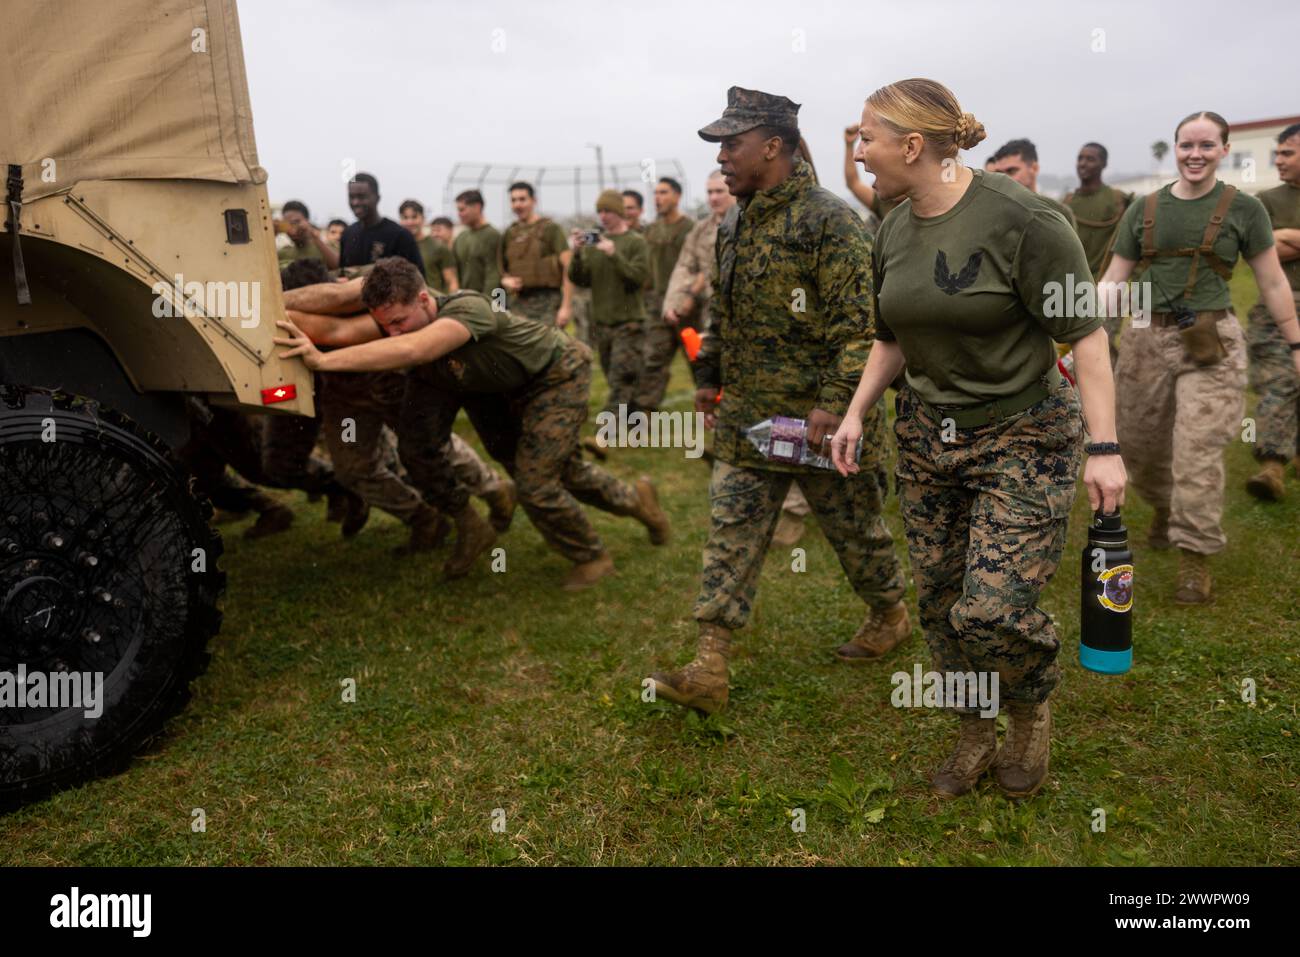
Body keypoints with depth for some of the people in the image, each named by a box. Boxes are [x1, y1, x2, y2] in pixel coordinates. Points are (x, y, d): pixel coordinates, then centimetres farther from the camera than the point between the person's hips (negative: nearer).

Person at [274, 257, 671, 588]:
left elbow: (409, 350, -58)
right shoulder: (397, 318, -20)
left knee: (534, 482, -12)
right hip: (504, 385, 8)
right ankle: (633, 500, 43)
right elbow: (338, 329, -34)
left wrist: (323, 360, -60)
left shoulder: (467, 308, -41)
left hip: (559, 374, -8)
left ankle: (591, 558, 13)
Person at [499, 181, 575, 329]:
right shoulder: (509, 234, 14)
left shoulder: (550, 228, -2)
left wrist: (566, 306, -17)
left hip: (547, 302, -5)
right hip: (519, 303, 6)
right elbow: (502, 268, 25)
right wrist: (505, 280, 0)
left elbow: (569, 268, -9)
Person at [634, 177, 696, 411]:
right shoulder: (652, 230, 12)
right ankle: (643, 407, -1)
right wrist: (649, 295, 8)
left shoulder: (691, 228, -6)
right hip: (658, 303, 4)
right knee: (652, 357, -1)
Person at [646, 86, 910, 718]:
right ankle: (709, 669, 5)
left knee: (853, 528, 12)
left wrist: (836, 402, -25)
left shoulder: (828, 220, -15)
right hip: (746, 420, 7)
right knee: (729, 536, 2)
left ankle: (889, 616, 39)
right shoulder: (733, 225, 10)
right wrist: (708, 376, 19)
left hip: (820, 421, -7)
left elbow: (862, 321, -20)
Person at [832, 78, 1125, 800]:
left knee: (992, 609, -13)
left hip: (1024, 435, -6)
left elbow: (1085, 334, -15)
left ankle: (1034, 712, 21)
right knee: (940, 601, 9)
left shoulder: (1020, 218, -16)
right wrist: (857, 413, 7)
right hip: (927, 435, 7)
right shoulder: (894, 230, 6)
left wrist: (1105, 447, -18)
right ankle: (976, 740, 30)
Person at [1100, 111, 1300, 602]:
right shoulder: (1144, 210, 6)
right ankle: (1162, 509, 41)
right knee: (1140, 442, 11)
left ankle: (1195, 559, 2)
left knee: (1198, 451, -9)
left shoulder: (1243, 209, 1)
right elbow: (1113, 279, 7)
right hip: (1147, 338, 3)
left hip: (1211, 343, -3)